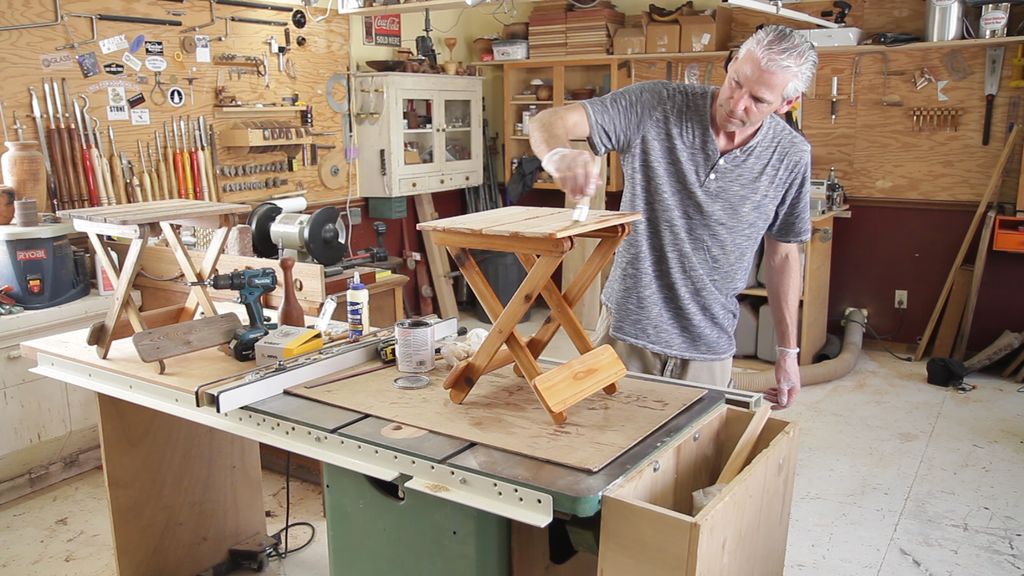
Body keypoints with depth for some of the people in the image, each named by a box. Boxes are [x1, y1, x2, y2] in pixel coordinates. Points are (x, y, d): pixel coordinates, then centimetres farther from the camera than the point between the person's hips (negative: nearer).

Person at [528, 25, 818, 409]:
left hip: (709, 348, 1)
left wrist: (788, 352, 8)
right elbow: (548, 122, -17)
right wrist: (559, 156, -41)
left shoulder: (791, 156, -6)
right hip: (627, 327, -1)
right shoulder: (655, 107, -13)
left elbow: (782, 253, 5)